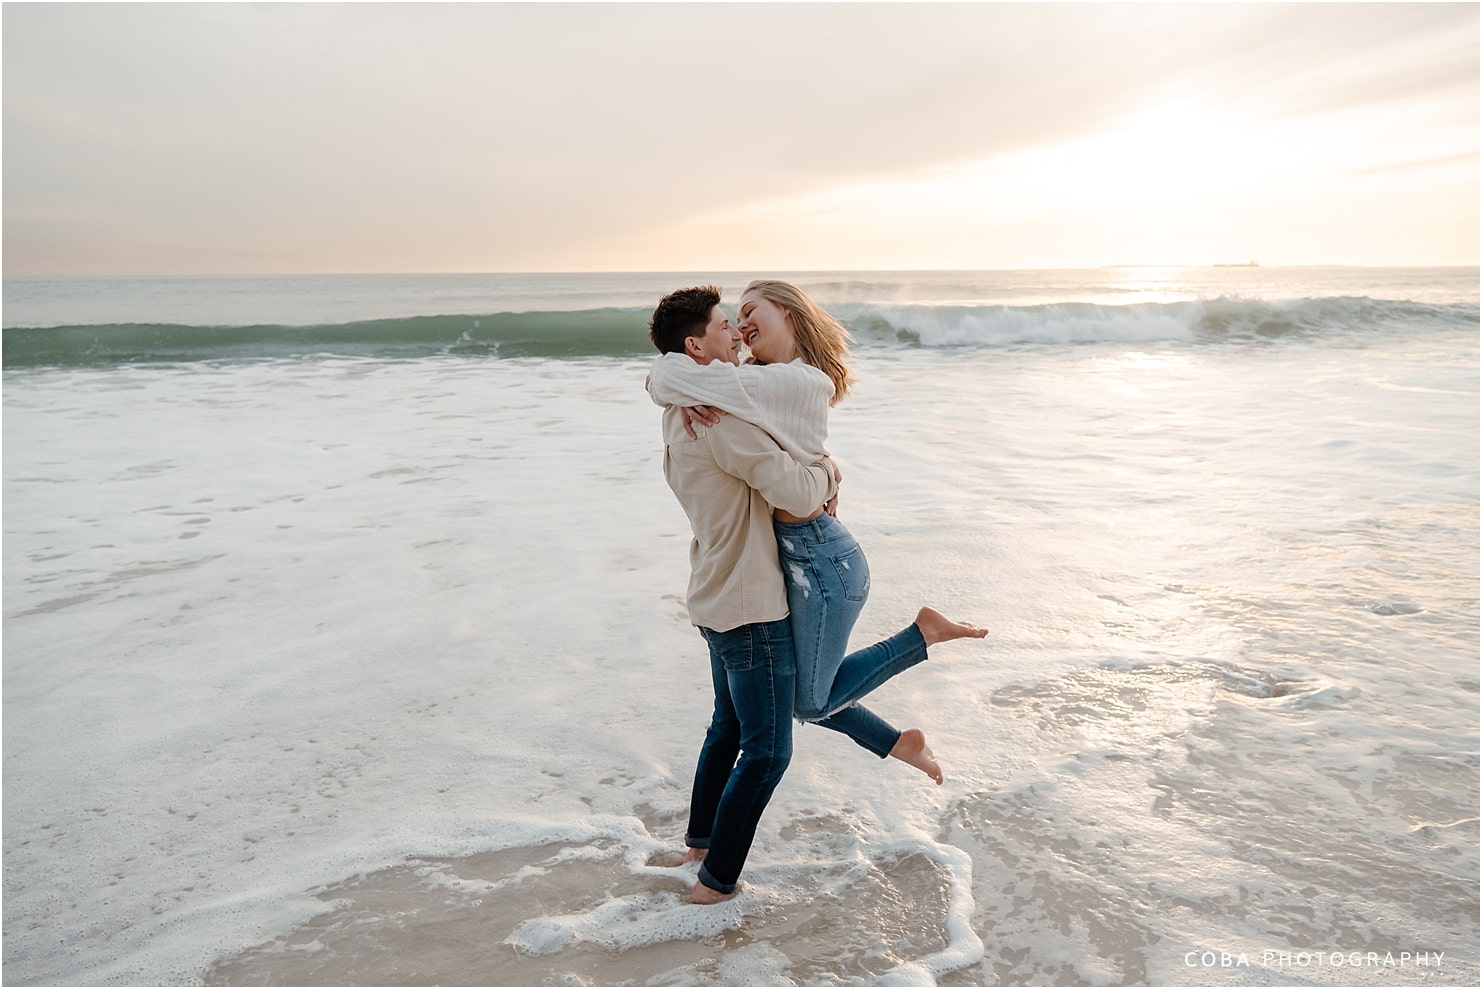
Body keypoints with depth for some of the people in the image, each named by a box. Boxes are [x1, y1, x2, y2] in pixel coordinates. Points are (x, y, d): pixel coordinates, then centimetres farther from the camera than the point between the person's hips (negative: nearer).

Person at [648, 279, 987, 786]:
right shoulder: (764, 378, 9)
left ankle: (924, 632, 12)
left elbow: (672, 376, -26)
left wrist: (664, 374, -4)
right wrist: (687, 399, -12)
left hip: (820, 560, -9)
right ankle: (897, 742, 33)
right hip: (795, 554, 9)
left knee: (810, 703, 7)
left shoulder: (797, 381, -20)